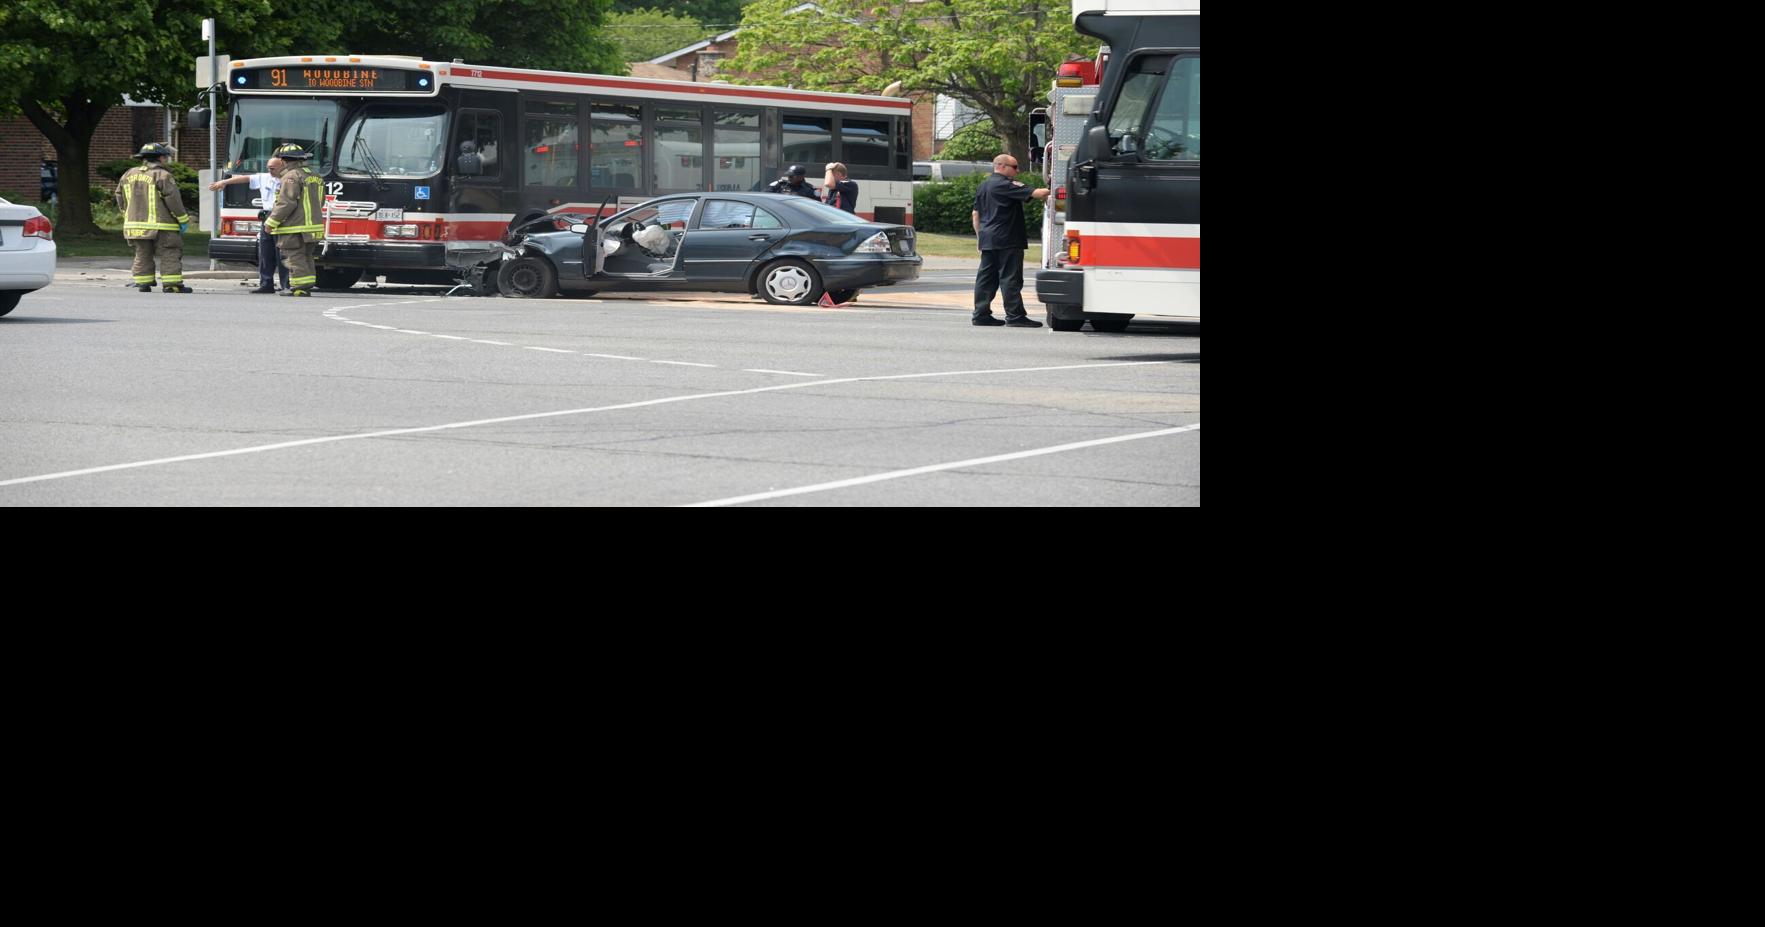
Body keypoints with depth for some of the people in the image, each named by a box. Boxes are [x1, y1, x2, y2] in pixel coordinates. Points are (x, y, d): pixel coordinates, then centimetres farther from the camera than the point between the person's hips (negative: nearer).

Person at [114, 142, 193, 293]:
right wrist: (183, 220, -4)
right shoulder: (162, 176, -9)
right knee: (170, 254, -3)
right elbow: (173, 200, -12)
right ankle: (172, 285, -8)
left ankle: (143, 284, 10)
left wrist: (128, 217, 28)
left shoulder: (129, 175, 12)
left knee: (142, 255, 13)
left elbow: (120, 198, 18)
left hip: (135, 225, 6)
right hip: (161, 225, -6)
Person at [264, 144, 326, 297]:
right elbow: (320, 202, 21)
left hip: (295, 228, -9)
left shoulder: (292, 177, -13)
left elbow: (286, 203, -19)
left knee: (295, 257, -7)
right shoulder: (315, 177, 16)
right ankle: (307, 286, 15)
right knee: (306, 258, 14)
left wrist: (271, 222, -12)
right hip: (314, 225, 9)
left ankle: (300, 288, -10)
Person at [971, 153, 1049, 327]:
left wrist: (979, 236, 24)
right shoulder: (1005, 185, -12)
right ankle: (1015, 316, -8)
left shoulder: (983, 186, 17)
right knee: (1010, 278, -7)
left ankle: (981, 314, 9)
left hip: (988, 239, 9)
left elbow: (976, 214, 20)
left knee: (986, 277, 9)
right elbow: (1035, 194, -19)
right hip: (1006, 241, -9)